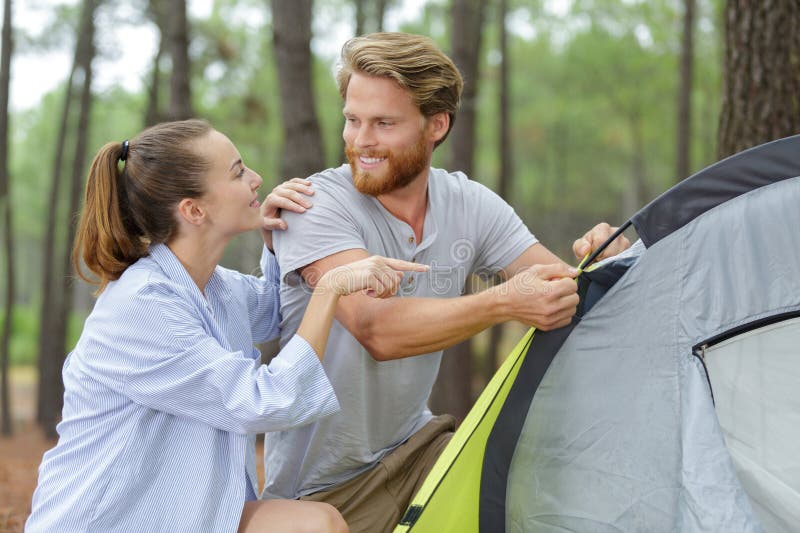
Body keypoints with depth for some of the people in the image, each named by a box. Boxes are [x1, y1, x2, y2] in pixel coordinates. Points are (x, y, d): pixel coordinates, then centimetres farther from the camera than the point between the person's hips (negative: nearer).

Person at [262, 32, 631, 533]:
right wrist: (504, 302, -45)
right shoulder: (317, 204, -19)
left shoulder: (470, 204, -3)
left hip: (412, 445, 5)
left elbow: (562, 294, -4)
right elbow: (377, 328, -34)